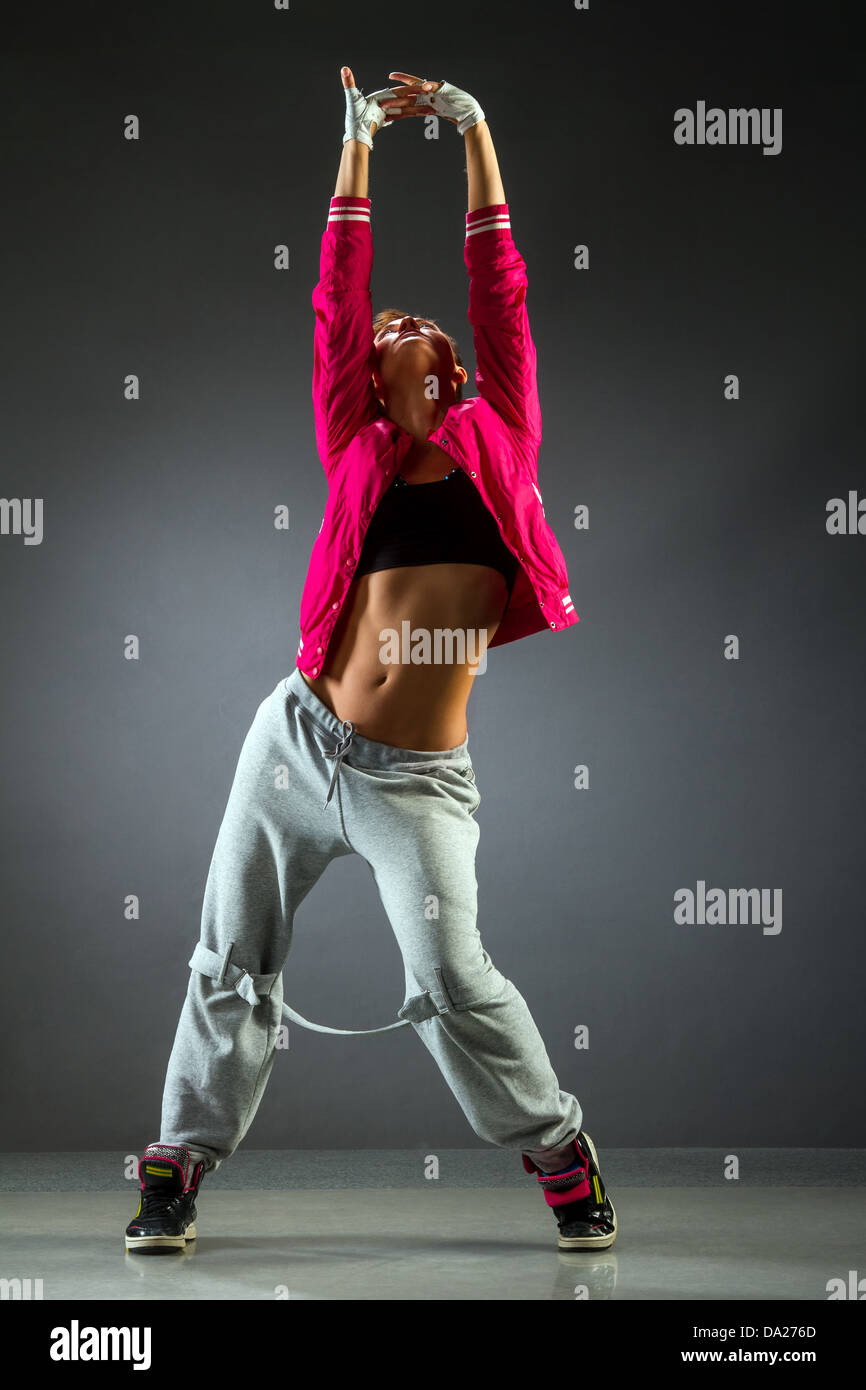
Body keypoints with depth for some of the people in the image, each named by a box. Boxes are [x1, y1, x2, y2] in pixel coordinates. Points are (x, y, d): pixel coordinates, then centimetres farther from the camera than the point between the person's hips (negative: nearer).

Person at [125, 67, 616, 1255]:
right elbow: (336, 300, 5)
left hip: (416, 779, -2)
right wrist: (359, 143, 6)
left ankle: (565, 1159, 9)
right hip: (300, 740, 2)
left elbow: (500, 290, 6)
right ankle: (181, 1162, 21)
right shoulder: (358, 451, 8)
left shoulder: (500, 438, 8)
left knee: (453, 980, -10)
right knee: (233, 959, 6)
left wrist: (473, 132, 8)